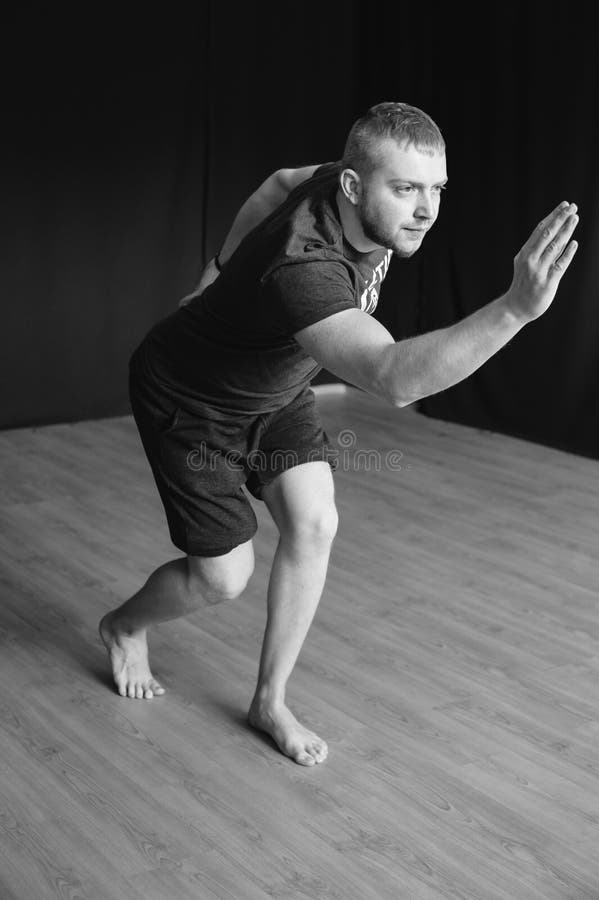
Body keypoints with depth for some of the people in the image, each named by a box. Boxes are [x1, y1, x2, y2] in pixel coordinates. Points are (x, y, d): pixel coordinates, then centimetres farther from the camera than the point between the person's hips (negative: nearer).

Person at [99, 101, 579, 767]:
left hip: (273, 389, 7)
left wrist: (220, 275, 14)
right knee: (224, 576, 0)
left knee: (313, 524, -8)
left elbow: (279, 183, 5)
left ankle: (270, 701, 9)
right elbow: (393, 378, -61)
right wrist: (514, 308, -71)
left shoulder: (340, 185, -19)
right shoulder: (303, 267, -46)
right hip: (188, 403, -7)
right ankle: (124, 627, 34)